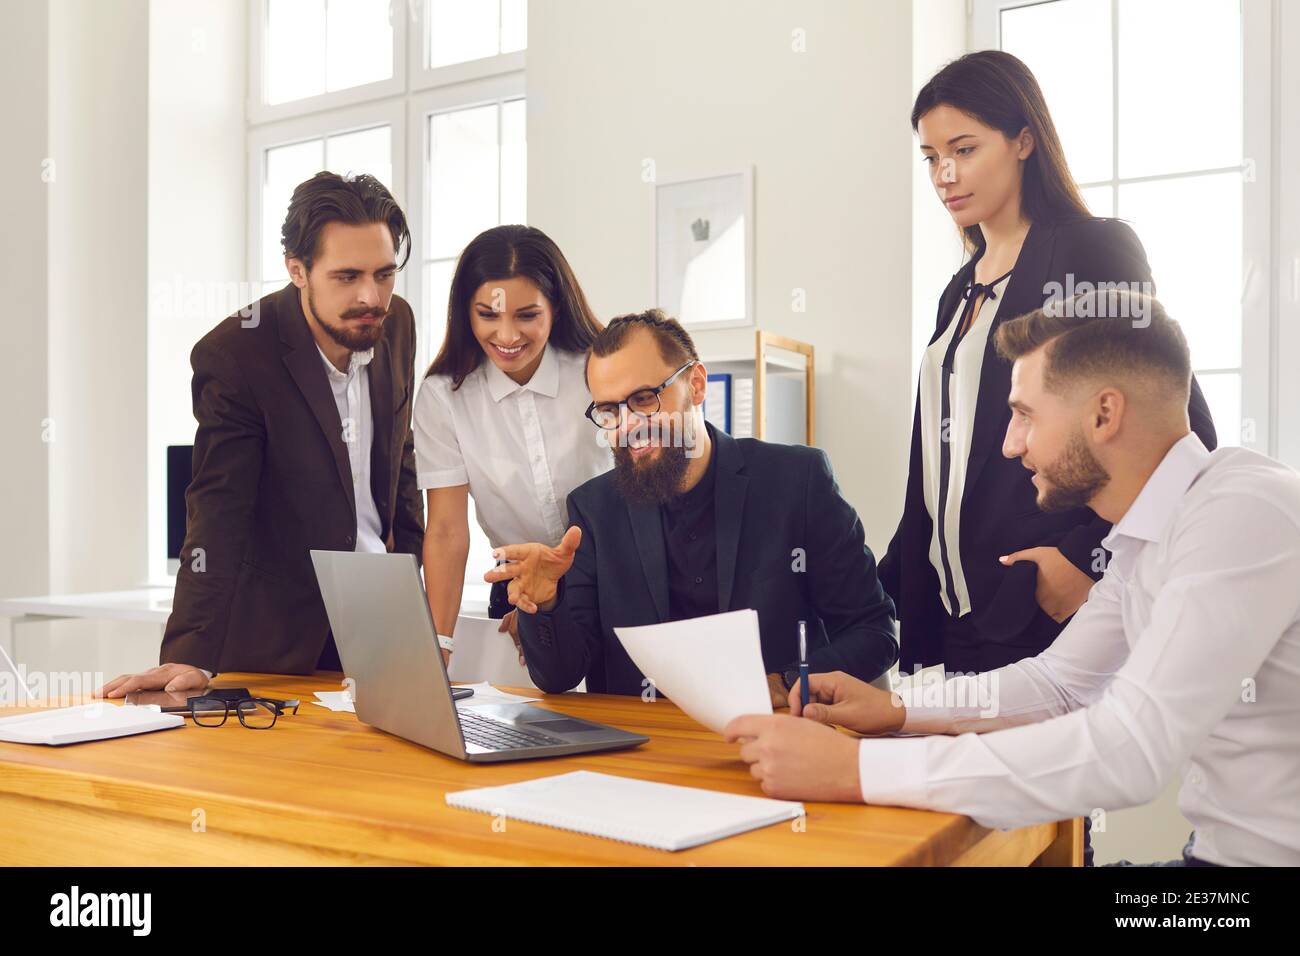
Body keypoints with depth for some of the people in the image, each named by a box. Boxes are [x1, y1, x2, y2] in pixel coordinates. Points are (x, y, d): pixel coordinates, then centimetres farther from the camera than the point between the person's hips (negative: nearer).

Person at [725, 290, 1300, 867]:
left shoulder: (1242, 513, -23)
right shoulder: (1142, 540, 6)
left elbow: (1130, 749, -30)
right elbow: (1059, 680, 13)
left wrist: (856, 769, -29)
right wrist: (895, 708, -2)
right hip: (1224, 846, 7)